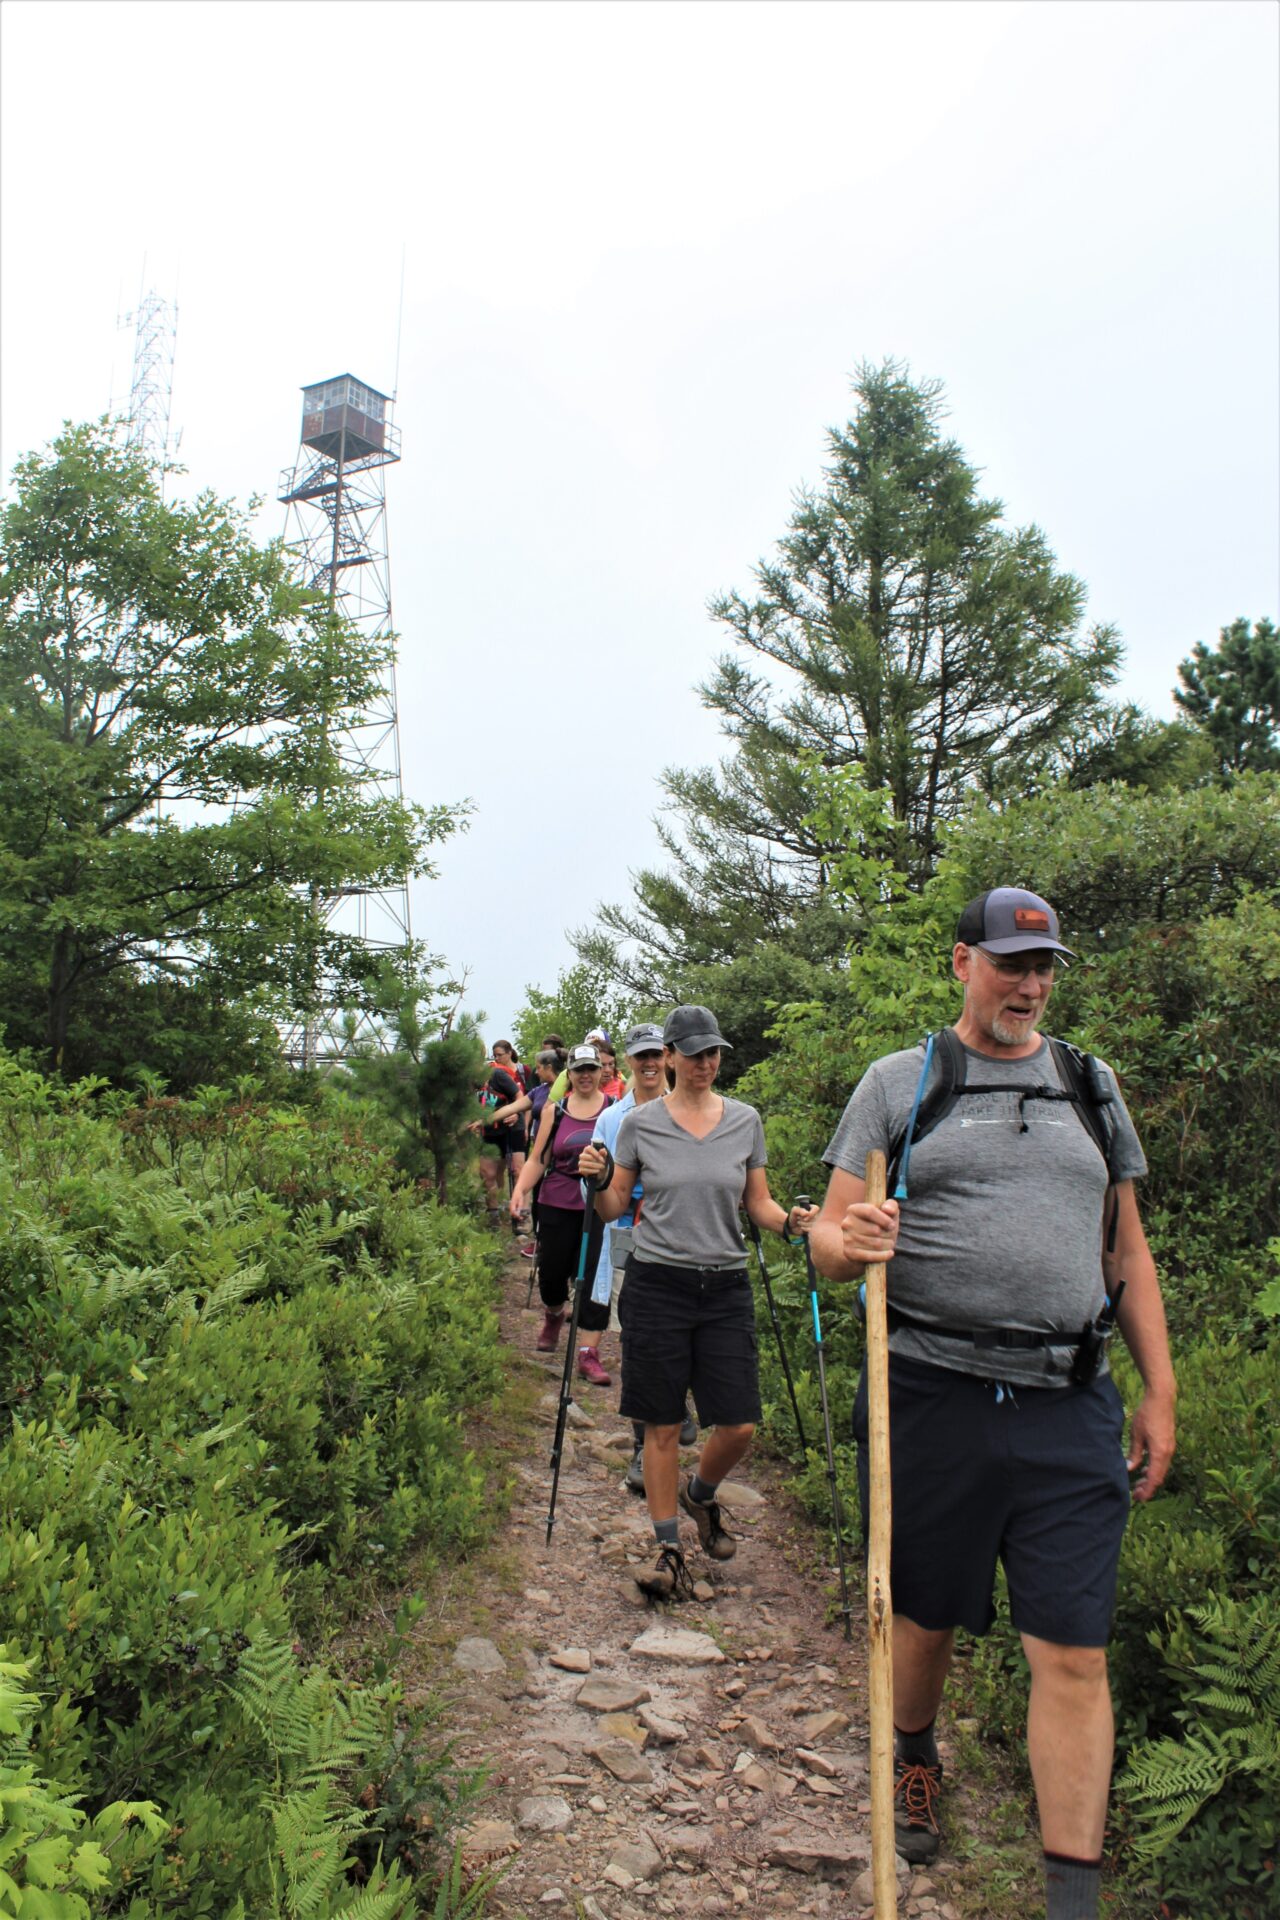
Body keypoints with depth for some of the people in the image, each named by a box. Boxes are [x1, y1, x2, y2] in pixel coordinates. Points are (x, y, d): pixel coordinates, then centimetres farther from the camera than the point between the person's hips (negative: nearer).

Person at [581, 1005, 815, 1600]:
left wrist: (790, 1220, -8)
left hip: (726, 1288, 2)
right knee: (661, 1425, 4)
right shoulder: (640, 1123, 0)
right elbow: (613, 1209, 7)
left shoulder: (745, 1121, 5)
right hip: (656, 1286, -2)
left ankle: (700, 1495, 34)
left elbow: (758, 1203, 12)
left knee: (740, 1425, 2)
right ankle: (669, 1549, 20)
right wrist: (598, 1179, -14)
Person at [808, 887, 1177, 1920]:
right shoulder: (900, 1081, 2)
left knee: (1073, 1656, 1)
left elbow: (1127, 1250, 15)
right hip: (932, 1398, -1)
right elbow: (829, 1237, 1)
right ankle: (916, 1757, 46)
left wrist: (1160, 1392, 10)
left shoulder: (1091, 1085, 11)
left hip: (1070, 1409, 2)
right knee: (926, 1618, 16)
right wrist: (850, 1240, -23)